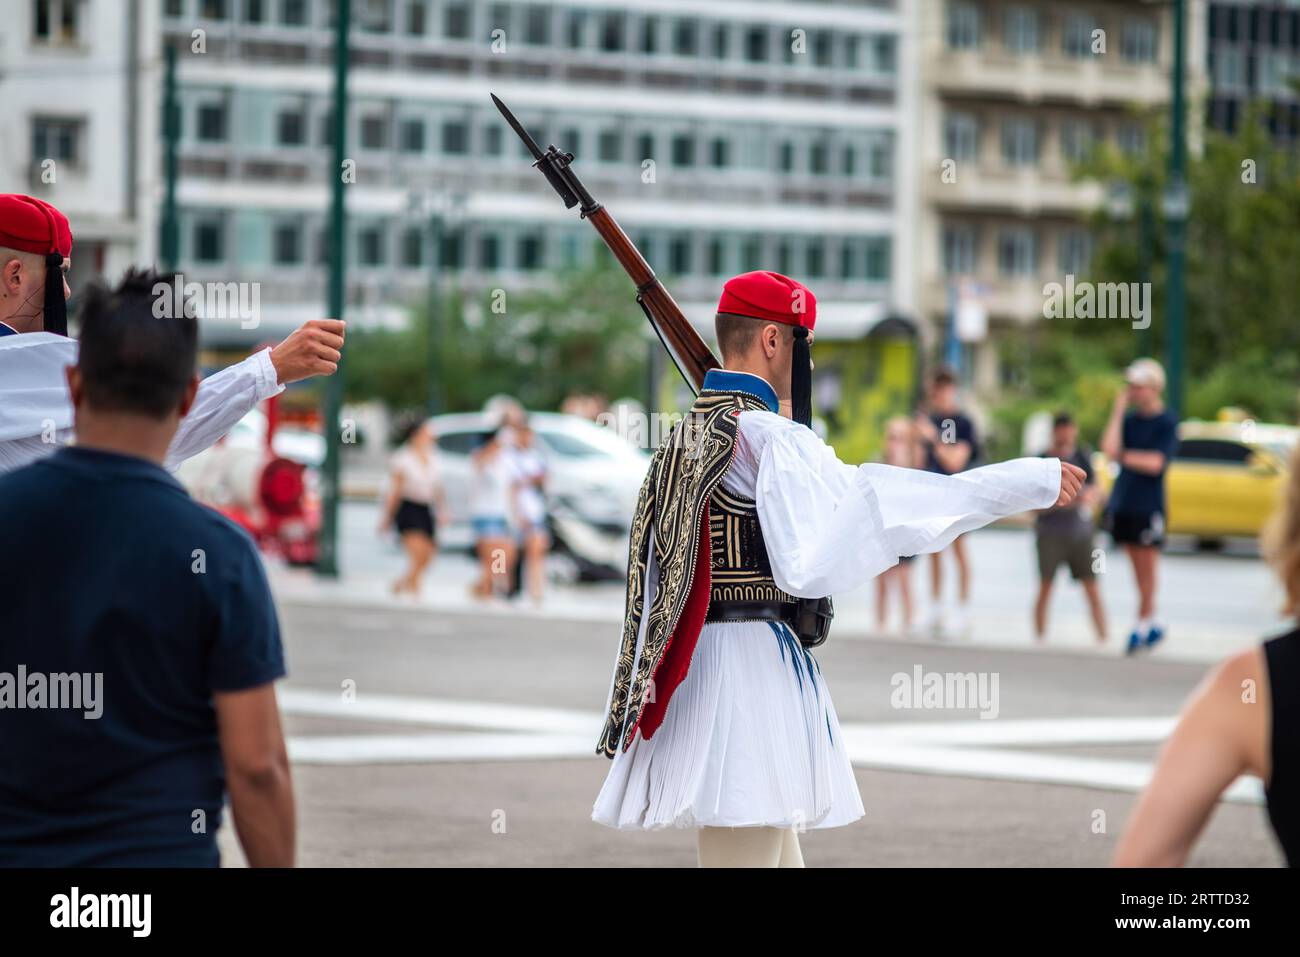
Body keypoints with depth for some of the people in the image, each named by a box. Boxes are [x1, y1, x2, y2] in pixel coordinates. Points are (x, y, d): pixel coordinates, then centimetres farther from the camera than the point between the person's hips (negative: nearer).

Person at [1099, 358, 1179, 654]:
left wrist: (1123, 456, -4)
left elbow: (1155, 463, -16)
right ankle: (1153, 624, 19)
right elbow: (1109, 448, -6)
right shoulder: (1129, 418, 8)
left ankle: (1143, 624, 8)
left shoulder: (1167, 422, -7)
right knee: (1137, 568, 9)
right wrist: (1118, 411, -6)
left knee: (1146, 566, 1)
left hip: (1149, 505, -5)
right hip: (1124, 501, 5)